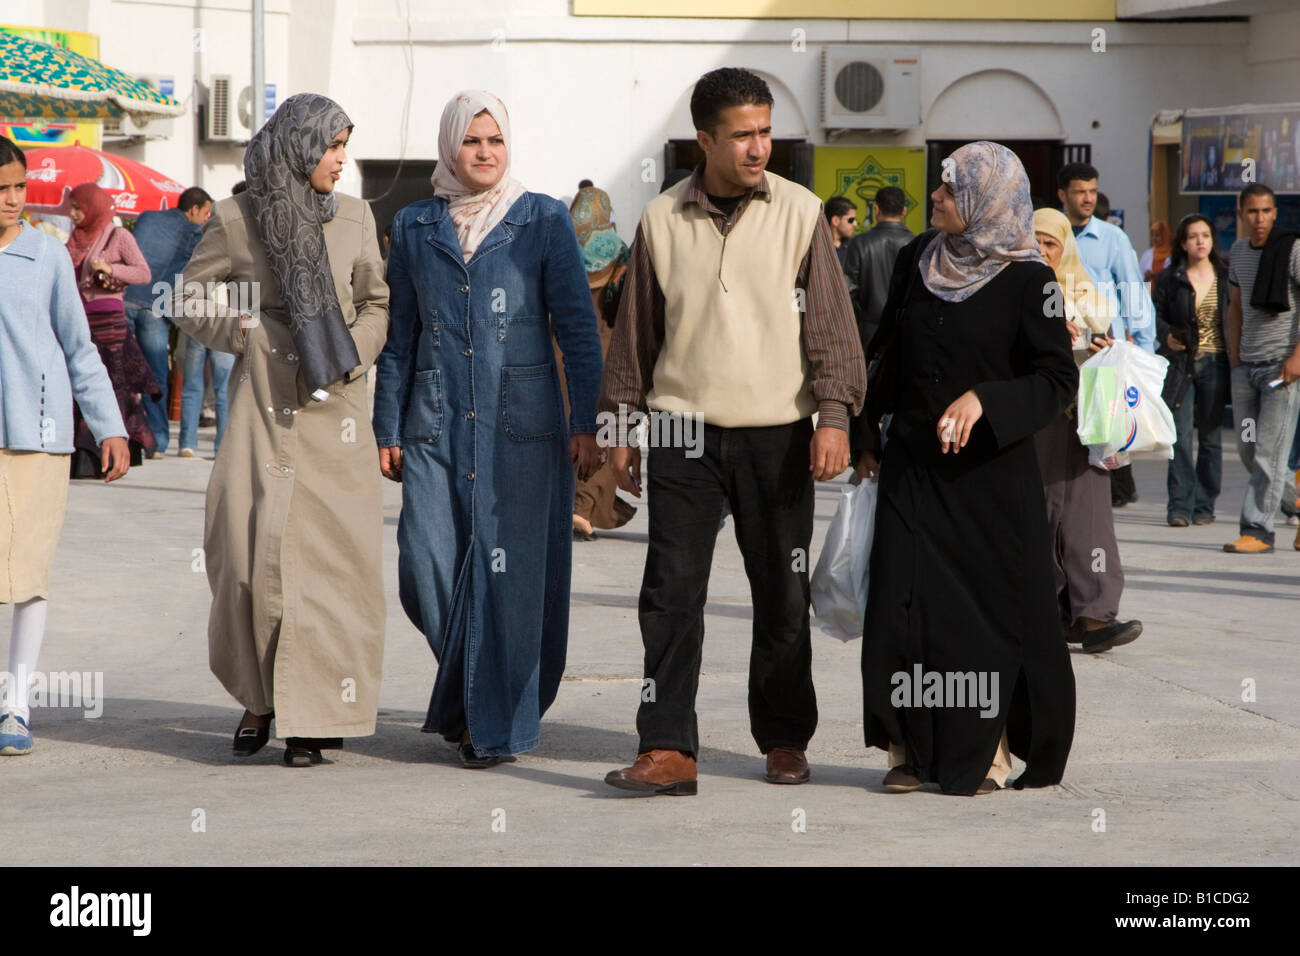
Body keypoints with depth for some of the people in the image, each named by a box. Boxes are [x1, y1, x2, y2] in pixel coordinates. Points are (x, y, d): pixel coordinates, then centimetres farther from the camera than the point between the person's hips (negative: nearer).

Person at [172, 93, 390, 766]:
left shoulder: (354, 218, 8)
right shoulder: (235, 219, 2)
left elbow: (375, 304, 16)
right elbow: (187, 303, 11)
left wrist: (352, 354, -1)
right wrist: (240, 333, -3)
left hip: (334, 407, 2)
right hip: (264, 404, -1)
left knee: (330, 555, -4)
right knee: (251, 550, -7)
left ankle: (311, 716, 3)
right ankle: (259, 694, 14)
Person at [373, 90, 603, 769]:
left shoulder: (543, 220, 2)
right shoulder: (415, 227, 10)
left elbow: (576, 325, 1)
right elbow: (399, 334, 14)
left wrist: (585, 423, -6)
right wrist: (388, 429, 10)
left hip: (521, 425, -2)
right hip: (437, 425, 3)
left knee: (508, 571, -5)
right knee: (426, 567, -4)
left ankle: (498, 723, 4)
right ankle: (466, 693, 22)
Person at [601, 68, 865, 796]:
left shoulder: (800, 213, 0)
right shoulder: (663, 221, 4)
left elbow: (830, 320, 0)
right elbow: (636, 330, 12)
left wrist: (834, 414, -8)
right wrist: (623, 422, 12)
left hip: (776, 433, 0)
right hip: (683, 429, 1)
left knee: (782, 594, 6)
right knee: (672, 591, -6)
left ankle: (785, 741, 19)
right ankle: (668, 750, -5)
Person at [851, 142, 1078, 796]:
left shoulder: (1026, 281, -8)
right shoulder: (917, 260, 8)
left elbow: (1058, 381, -9)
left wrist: (984, 400, -22)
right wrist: (866, 436, 15)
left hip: (990, 471, -4)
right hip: (911, 467, 4)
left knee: (990, 607, 0)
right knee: (902, 605, -2)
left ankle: (986, 752, 12)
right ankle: (914, 749, 8)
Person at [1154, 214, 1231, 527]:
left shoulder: (1225, 277, 7)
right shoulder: (1169, 278, 4)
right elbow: (1155, 314, 7)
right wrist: (1167, 336, -12)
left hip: (1214, 363, 1)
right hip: (1180, 363, -1)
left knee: (1210, 437, 5)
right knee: (1180, 436, -8)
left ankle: (1204, 506, 12)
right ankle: (1180, 506, -7)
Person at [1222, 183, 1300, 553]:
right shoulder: (1239, 252, 12)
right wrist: (1234, 356, 13)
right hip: (1246, 366, 7)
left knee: (1269, 452, -9)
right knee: (1248, 451, 7)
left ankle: (1257, 530, -5)